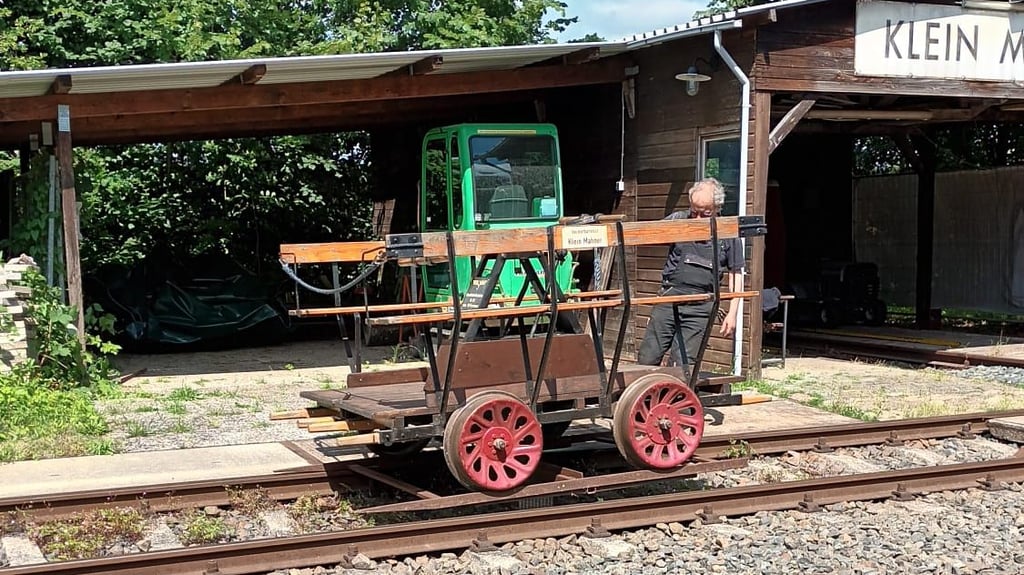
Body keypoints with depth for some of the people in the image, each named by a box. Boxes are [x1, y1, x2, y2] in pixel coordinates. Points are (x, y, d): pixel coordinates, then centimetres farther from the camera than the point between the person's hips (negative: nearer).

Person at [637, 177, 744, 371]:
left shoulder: (728, 233, 4)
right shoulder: (678, 220, 5)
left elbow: (735, 274, 7)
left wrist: (732, 313, 1)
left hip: (700, 306, -1)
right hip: (669, 297, 1)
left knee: (686, 364, -3)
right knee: (647, 359, -1)